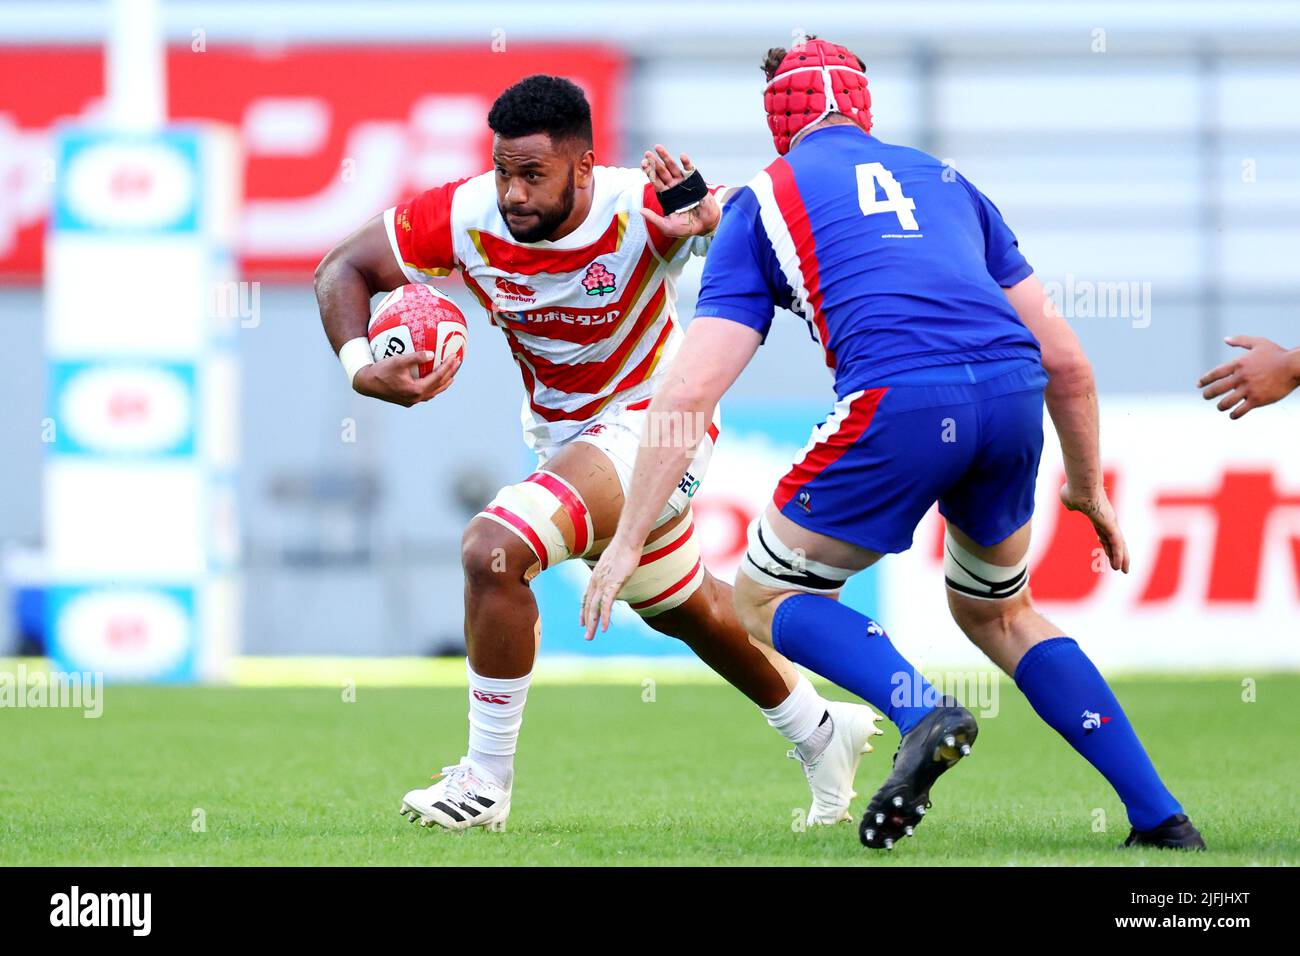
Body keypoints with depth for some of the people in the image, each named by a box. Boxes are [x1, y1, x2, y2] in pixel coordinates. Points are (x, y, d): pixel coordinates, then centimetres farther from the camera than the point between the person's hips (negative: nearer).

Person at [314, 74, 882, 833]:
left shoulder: (641, 210, -31)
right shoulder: (466, 218, -19)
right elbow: (345, 267, -8)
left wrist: (708, 216, -57)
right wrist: (361, 367, -26)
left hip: (650, 423, -7)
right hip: (562, 432, 7)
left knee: (494, 550, -26)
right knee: (682, 608, 26)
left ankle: (486, 782, -11)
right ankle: (821, 732, 51)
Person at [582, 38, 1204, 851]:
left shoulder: (764, 202, 19)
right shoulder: (945, 181, 30)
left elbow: (690, 393, 10)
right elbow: (1064, 359, 26)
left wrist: (627, 542, 12)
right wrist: (1088, 486, 39)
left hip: (900, 398, -5)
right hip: (1013, 390, 5)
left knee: (767, 596, 15)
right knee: (996, 612, 28)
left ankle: (925, 711, -14)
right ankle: (1161, 816, 17)